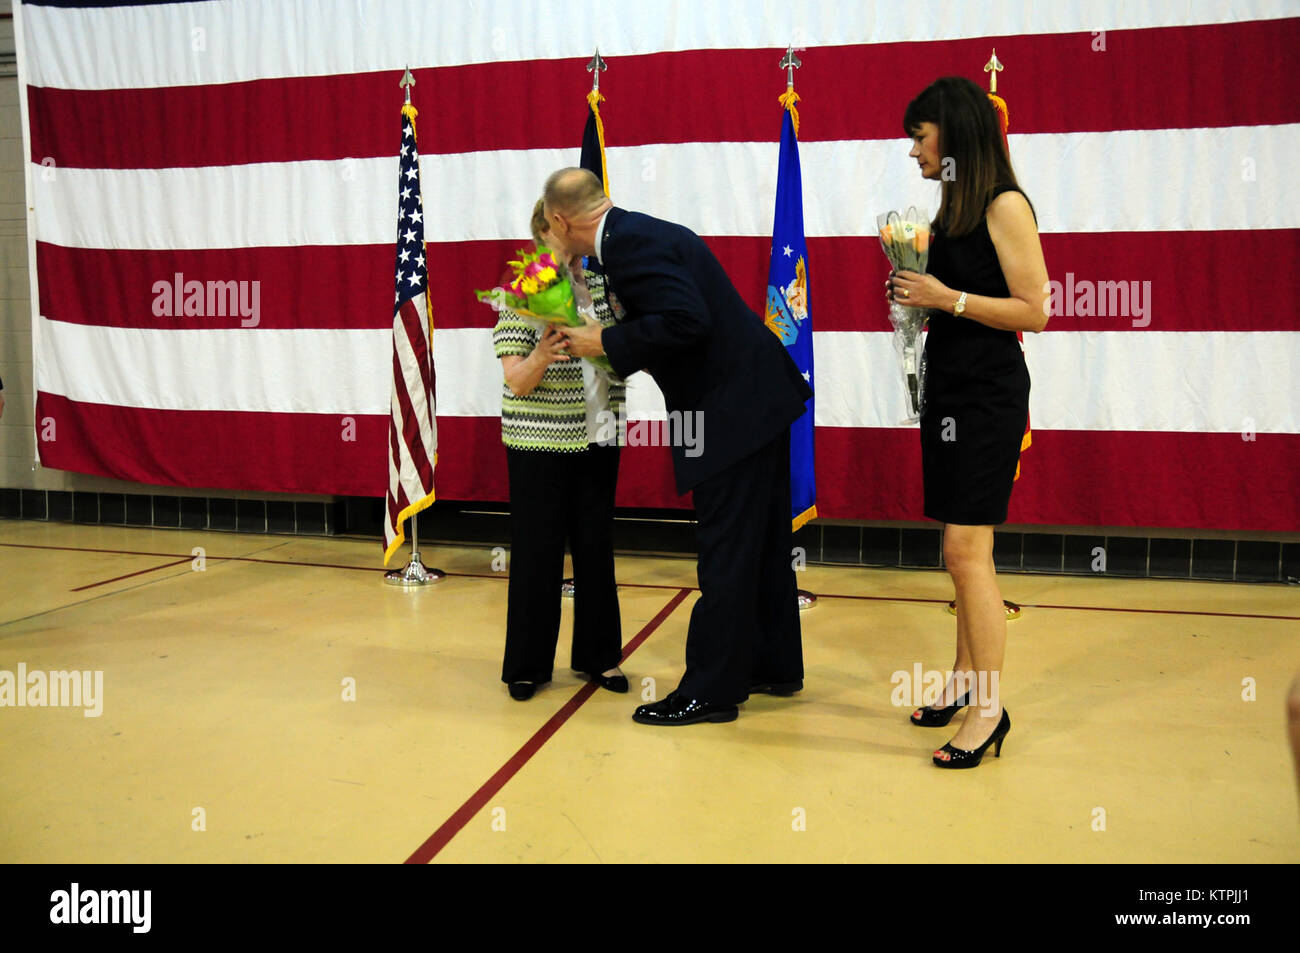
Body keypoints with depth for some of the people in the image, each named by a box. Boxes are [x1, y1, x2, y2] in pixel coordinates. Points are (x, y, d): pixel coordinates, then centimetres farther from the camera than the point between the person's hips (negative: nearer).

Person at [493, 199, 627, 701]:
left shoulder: (598, 284, 6)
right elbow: (516, 382, -13)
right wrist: (541, 355, -32)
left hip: (597, 439, 5)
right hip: (539, 442, -4)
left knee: (596, 547, 11)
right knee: (537, 551, 3)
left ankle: (598, 655, 25)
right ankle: (528, 665, 17)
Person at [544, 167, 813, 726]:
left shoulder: (629, 244, -17)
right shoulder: (642, 232, 13)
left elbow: (687, 320, -28)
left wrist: (607, 342, -16)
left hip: (733, 409, -10)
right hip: (755, 398, 10)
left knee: (725, 554, -2)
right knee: (760, 543, 18)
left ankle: (709, 691, 9)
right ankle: (775, 665, 31)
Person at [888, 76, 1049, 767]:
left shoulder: (1005, 205, -10)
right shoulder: (953, 207, 15)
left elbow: (1033, 310, -15)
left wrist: (948, 298, -18)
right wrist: (917, 287, 5)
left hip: (988, 394, -8)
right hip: (948, 387, 9)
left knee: (966, 550, -9)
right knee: (962, 553, 12)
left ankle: (989, 707, 0)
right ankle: (964, 681, 22)